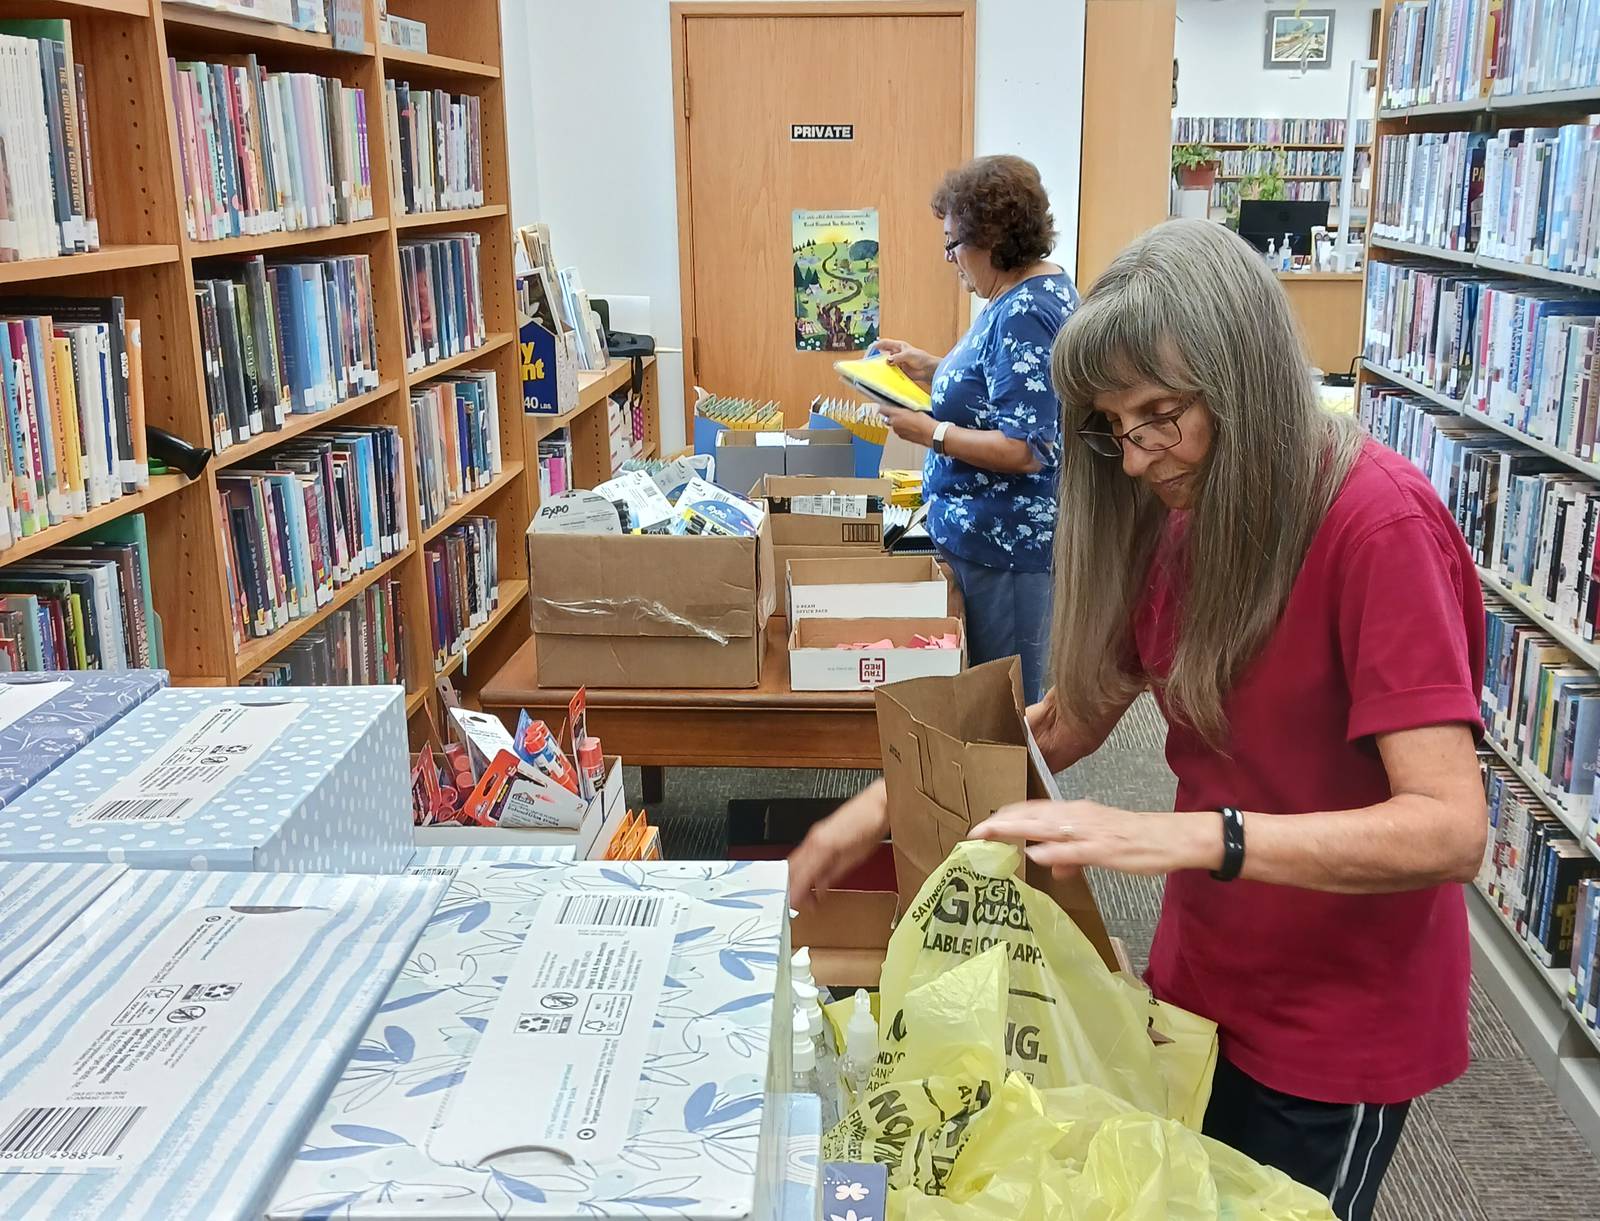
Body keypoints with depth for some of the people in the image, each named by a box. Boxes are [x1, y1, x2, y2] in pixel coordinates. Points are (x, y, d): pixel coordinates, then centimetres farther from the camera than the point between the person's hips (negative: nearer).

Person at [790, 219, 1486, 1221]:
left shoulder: (1379, 524, -24)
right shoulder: (1183, 517, -2)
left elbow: (1449, 829, -30)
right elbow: (1072, 718, 3)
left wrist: (1179, 837, -41)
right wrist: (885, 805, -6)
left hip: (1341, 1016, -6)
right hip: (1201, 976, 6)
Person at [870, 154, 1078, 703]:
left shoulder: (1023, 316, -22)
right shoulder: (1046, 287, 10)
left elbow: (1023, 450, -26)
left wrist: (930, 432, -17)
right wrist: (932, 369, 13)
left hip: (1004, 543, -11)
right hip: (1003, 532, 11)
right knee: (1018, 689, 19)